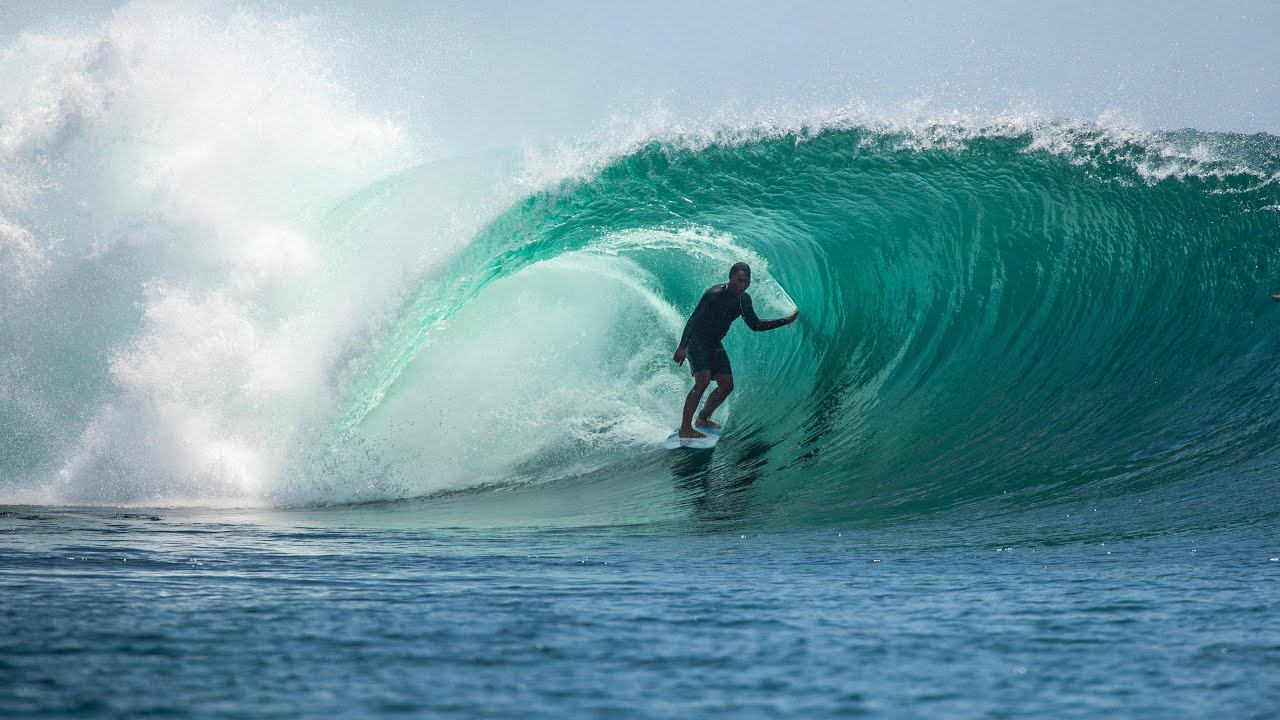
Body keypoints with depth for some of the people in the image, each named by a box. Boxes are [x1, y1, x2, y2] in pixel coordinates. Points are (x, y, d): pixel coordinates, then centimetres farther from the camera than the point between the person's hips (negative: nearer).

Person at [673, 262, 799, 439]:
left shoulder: (744, 300, 1)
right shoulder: (714, 294, -22)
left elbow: (755, 325, 12)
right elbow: (693, 319, -21)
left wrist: (786, 321, 7)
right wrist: (682, 346, -28)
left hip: (715, 344, 8)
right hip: (697, 341, -8)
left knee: (727, 385, 5)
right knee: (703, 381, -24)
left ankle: (703, 418, 26)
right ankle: (685, 428, -23)